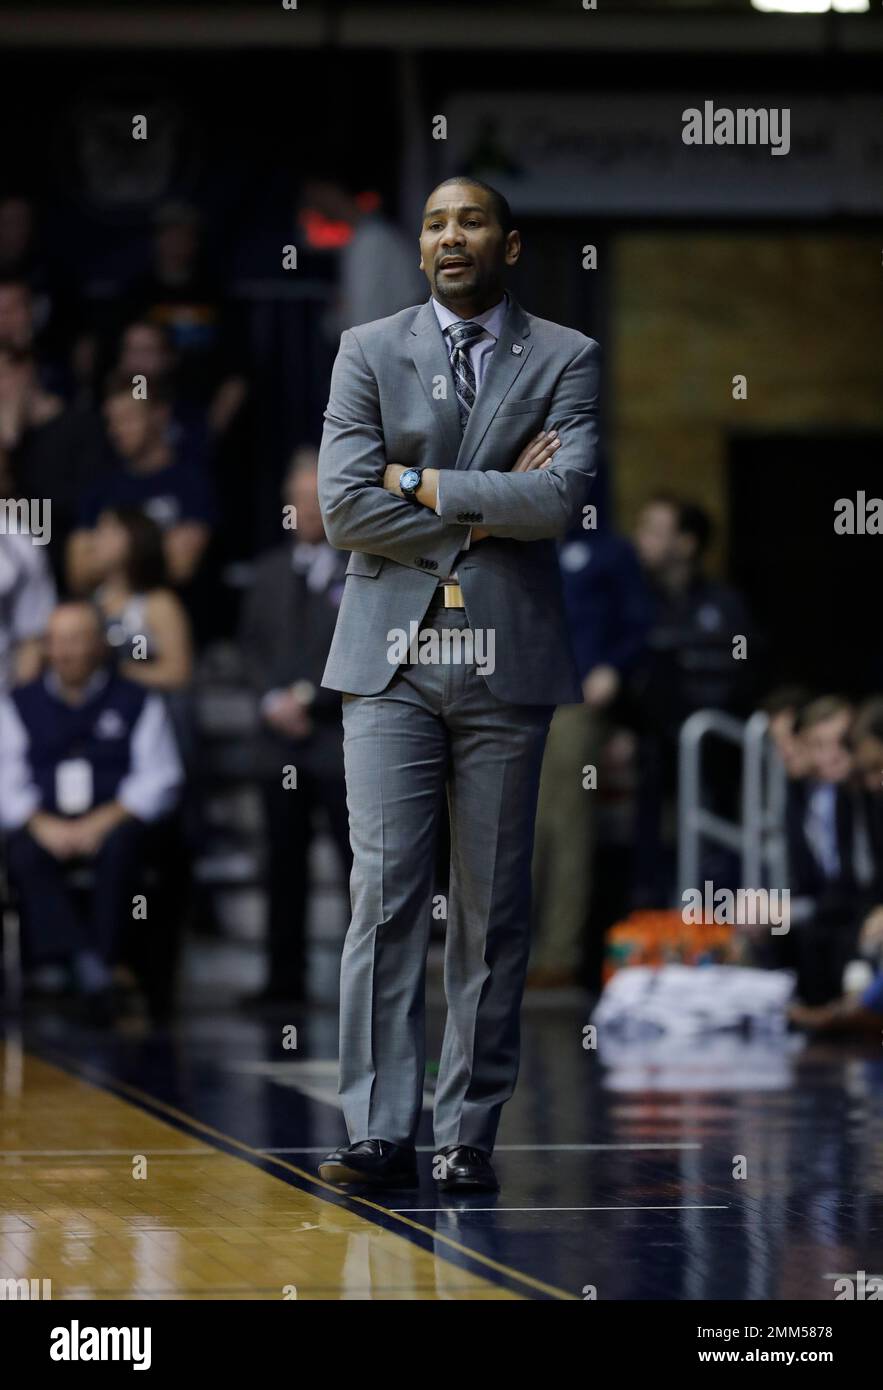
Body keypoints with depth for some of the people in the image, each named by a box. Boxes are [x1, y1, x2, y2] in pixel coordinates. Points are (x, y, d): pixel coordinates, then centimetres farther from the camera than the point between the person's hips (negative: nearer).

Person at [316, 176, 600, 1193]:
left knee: (494, 909, 2)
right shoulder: (367, 353, 8)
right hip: (391, 656, 0)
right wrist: (493, 507, -6)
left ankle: (469, 1136, 6)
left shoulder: (565, 361, 6)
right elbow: (345, 508, -4)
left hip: (507, 657, 0)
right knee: (385, 894, -7)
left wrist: (423, 482, -7)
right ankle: (380, 1131, -7)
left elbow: (563, 499, -10)